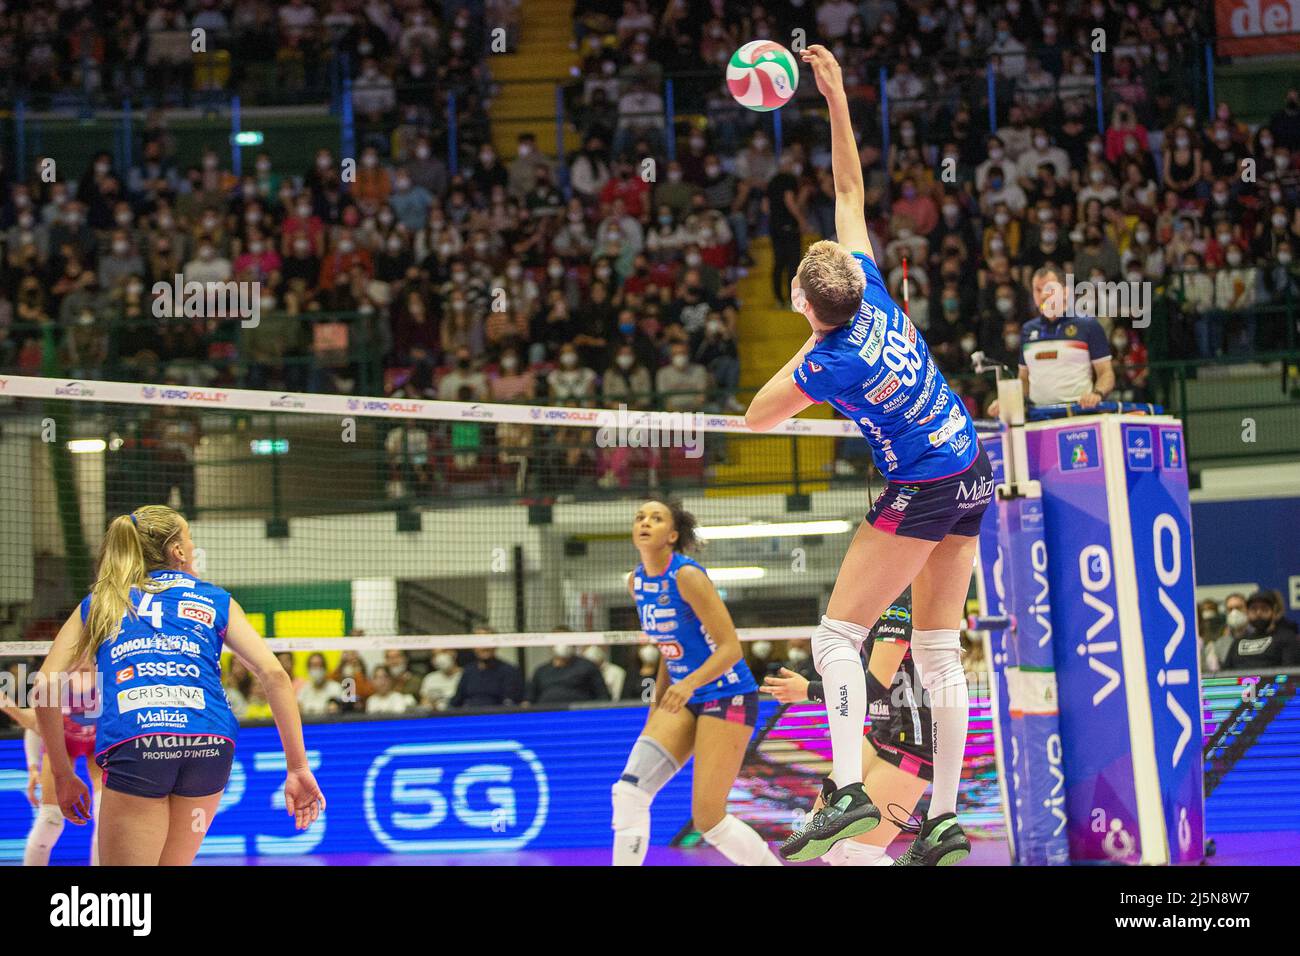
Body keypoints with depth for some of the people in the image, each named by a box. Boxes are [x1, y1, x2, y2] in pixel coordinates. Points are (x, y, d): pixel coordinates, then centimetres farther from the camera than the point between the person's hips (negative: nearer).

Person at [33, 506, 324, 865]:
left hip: (133, 743, -1)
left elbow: (46, 686, 12)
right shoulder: (214, 599, 23)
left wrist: (63, 775, 17)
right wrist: (298, 768, 11)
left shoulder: (97, 604, 23)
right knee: (171, 864, 18)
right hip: (212, 744, 2)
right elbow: (274, 674, 12)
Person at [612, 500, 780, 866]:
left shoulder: (687, 576, -17)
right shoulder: (636, 582, 7)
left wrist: (689, 684, -34)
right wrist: (656, 706, 17)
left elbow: (731, 648, -20)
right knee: (629, 792, -13)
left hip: (727, 696, -7)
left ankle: (775, 865, 11)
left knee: (707, 818, -10)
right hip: (684, 700, 7)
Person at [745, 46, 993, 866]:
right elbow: (851, 191, 6)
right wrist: (837, 99, 5)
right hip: (973, 475, 8)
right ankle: (945, 818, 8)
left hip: (923, 493, -8)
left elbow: (757, 415, -1)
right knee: (939, 651, 8)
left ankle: (850, 791, -19)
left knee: (838, 636, -6)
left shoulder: (828, 365, -20)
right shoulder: (868, 285, -5)